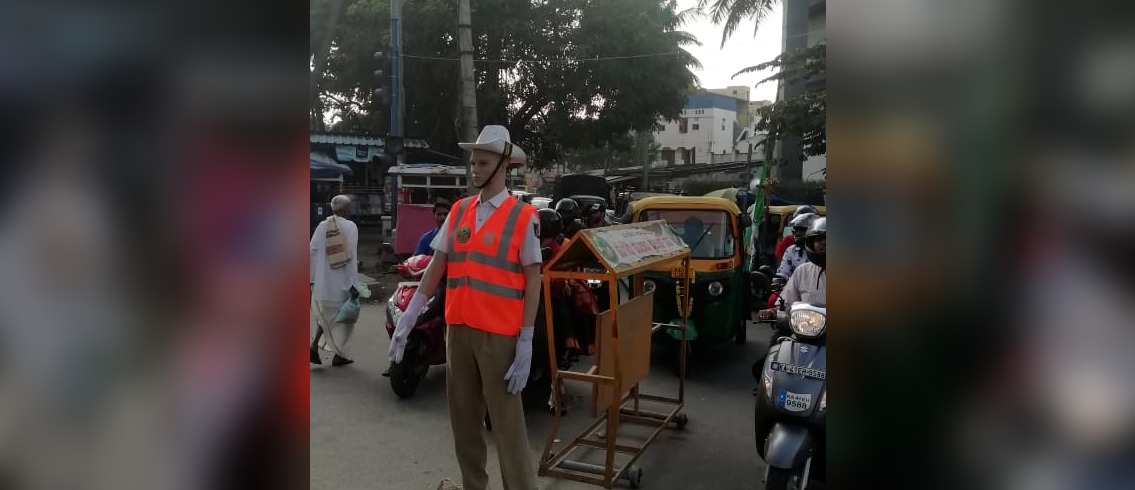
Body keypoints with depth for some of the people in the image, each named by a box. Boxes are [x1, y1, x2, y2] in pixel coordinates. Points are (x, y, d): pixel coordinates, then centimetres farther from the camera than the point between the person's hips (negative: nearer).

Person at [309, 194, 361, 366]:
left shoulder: (322, 226, 3)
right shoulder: (350, 226, -7)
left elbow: (312, 252, 0)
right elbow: (352, 256, -12)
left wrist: (312, 278, 7)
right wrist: (353, 284, -12)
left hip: (322, 281, 3)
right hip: (342, 282, -3)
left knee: (325, 314, 20)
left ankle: (315, 344, 1)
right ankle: (339, 355, 15)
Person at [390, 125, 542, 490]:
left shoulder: (523, 217, -6)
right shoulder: (458, 211, 8)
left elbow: (533, 281, -7)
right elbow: (437, 265, 9)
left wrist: (525, 345, -11)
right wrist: (409, 317, 4)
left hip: (499, 334, -5)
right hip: (458, 328, 5)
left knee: (507, 422, -2)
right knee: (463, 417, 15)